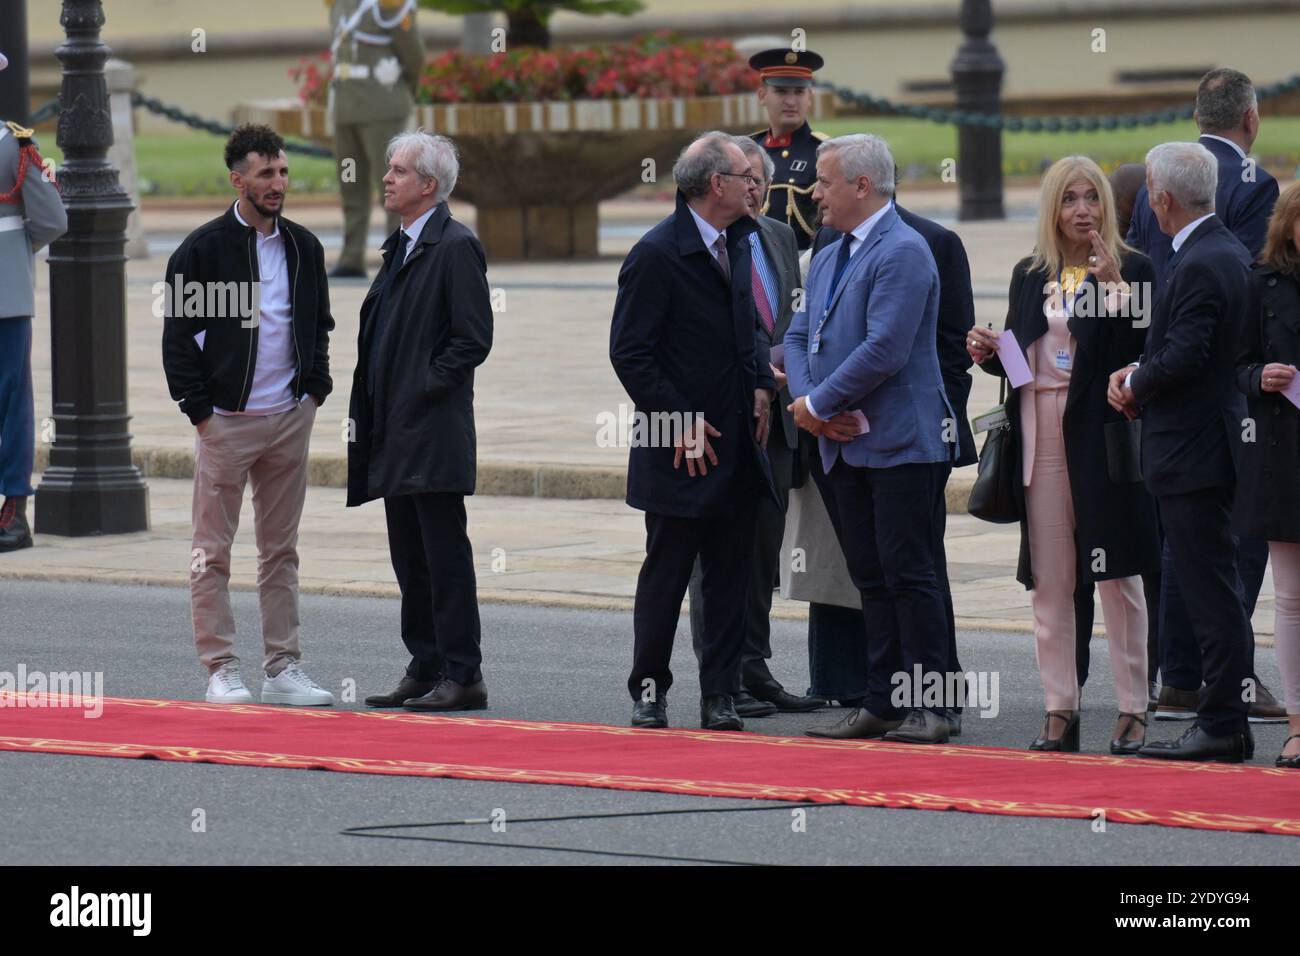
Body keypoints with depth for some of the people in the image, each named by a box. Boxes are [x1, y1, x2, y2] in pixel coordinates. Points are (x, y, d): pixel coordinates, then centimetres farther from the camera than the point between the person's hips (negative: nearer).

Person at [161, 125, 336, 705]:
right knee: (213, 551, -1)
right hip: (226, 419, -4)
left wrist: (314, 389, 7)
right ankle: (220, 670, 3)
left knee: (281, 550, 8)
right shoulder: (203, 249, -5)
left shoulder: (304, 248, 9)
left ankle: (283, 669, 12)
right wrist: (200, 410, -9)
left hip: (290, 418, 4)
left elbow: (320, 325, 19)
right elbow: (178, 335, -4)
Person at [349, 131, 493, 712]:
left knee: (445, 555, -7)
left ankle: (462, 677, -5)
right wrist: (371, 416, 13)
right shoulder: (399, 249, 18)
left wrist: (425, 390, -15)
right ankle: (425, 669, 17)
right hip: (396, 432, 9)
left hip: (434, 432, -9)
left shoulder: (455, 247, -10)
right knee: (409, 556, 11)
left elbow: (473, 338, -15)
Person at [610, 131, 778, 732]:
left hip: (737, 444, 7)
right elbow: (629, 354, -14)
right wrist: (679, 422, -16)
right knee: (665, 574, 2)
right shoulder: (657, 255, -13)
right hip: (682, 450, -7)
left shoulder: (738, 242, 11)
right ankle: (649, 689, 14)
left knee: (731, 575, 7)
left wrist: (760, 385, 9)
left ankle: (720, 697, 11)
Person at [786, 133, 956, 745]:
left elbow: (884, 350, -21)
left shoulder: (903, 252, -13)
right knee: (871, 578, 10)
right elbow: (799, 336, 18)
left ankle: (926, 707, -4)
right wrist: (806, 402, -2)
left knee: (908, 575, -7)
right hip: (844, 444, 9)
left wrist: (815, 405, -14)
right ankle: (882, 705, 13)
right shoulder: (828, 258, 17)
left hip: (900, 443, -9)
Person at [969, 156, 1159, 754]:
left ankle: (1133, 710, 5)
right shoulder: (1029, 276, 13)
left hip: (1102, 434, -5)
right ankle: (1059, 710, 11)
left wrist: (1113, 285, -22)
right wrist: (988, 353, -1)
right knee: (1048, 581, 5)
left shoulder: (1131, 269, -2)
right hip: (1040, 435, 5)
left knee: (1118, 574, -1)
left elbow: (1144, 352, -15)